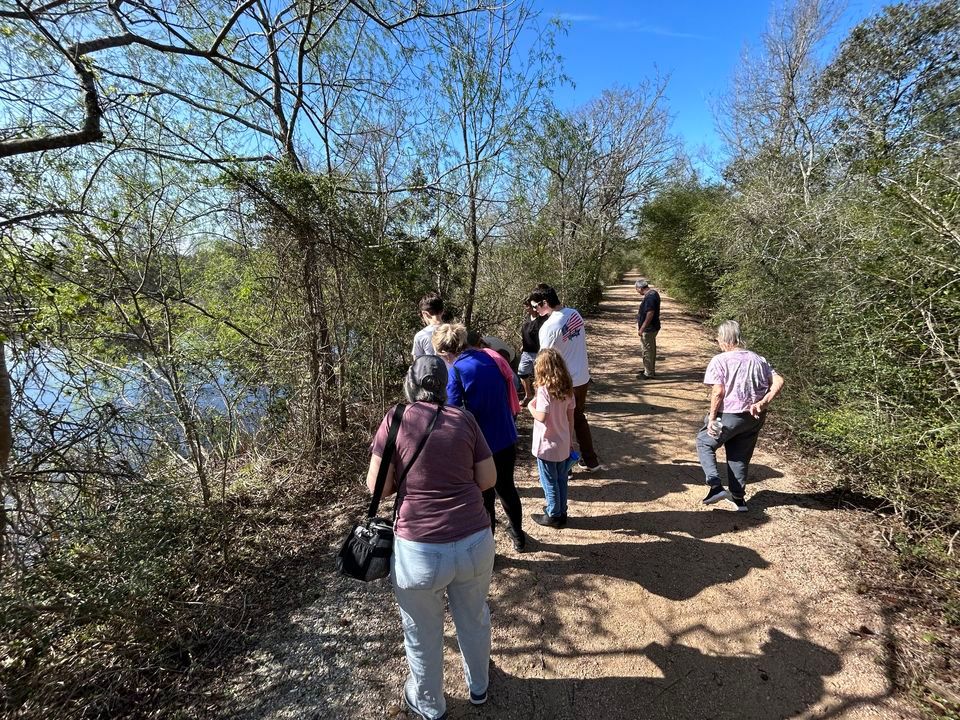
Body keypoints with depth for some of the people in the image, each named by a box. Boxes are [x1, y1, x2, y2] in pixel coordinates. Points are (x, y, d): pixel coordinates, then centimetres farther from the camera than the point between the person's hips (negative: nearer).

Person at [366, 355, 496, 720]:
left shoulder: (395, 419, -7)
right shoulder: (464, 419, -1)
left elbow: (377, 486, -4)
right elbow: (488, 479, 4)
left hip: (419, 550, -2)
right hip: (475, 543, 3)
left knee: (422, 634, 25)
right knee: (474, 618, 31)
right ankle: (478, 685, 56)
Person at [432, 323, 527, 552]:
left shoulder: (455, 372, -20)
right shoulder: (487, 357, -1)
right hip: (507, 437, 6)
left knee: (484, 498, 14)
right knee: (506, 488, 27)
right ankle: (518, 535, 46)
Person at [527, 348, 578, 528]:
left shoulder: (544, 389, -22)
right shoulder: (567, 387, -2)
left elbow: (541, 417, -27)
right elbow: (570, 416, 4)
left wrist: (531, 406, -8)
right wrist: (570, 440, 12)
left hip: (547, 445, -6)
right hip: (563, 444, 7)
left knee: (549, 482, 10)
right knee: (561, 479, 20)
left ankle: (553, 515, 24)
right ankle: (561, 511, 34)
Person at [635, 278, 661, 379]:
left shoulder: (649, 296, -23)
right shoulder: (653, 293, 10)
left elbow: (650, 314, -27)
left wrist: (642, 329, -25)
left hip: (648, 329, -11)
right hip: (652, 327, 11)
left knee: (647, 350, -1)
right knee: (651, 349, 19)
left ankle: (649, 373, 7)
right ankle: (651, 370, 31)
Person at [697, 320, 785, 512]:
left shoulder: (720, 360, -11)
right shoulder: (757, 359, 8)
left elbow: (718, 392, -18)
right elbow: (779, 381, 0)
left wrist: (712, 417, -10)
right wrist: (763, 402, -6)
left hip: (730, 416, -6)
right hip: (755, 417, 6)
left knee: (704, 442, 16)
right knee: (741, 456, 20)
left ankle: (716, 486, 2)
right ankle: (739, 498, 28)